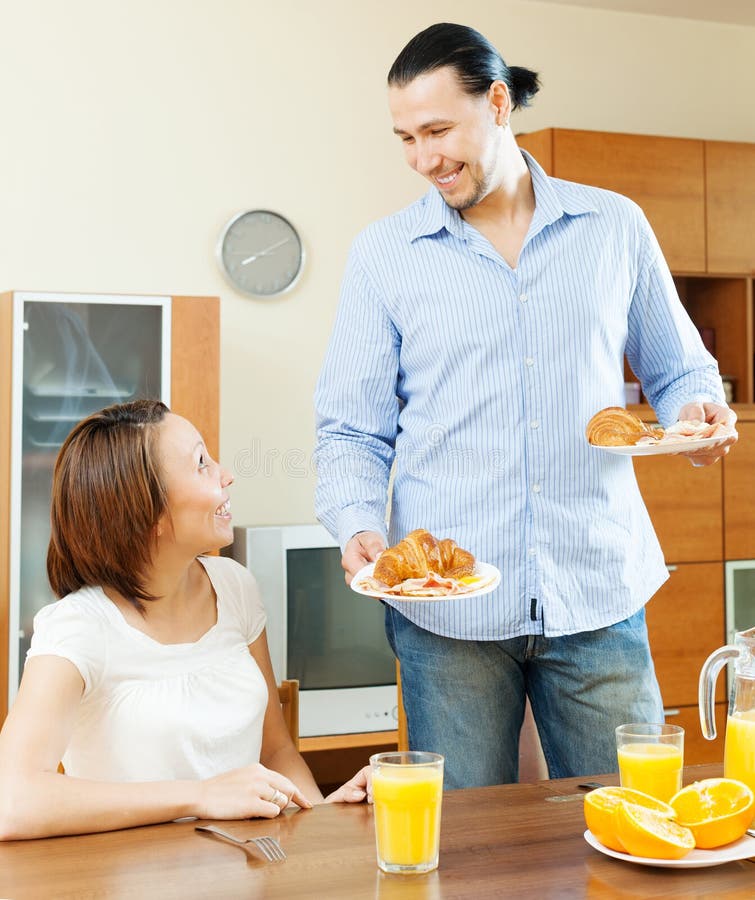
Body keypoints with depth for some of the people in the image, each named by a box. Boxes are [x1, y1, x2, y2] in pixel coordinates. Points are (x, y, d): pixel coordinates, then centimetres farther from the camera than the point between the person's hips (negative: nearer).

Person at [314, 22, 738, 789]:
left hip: (599, 592, 1)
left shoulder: (615, 228, 8)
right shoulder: (383, 254, 5)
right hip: (446, 607, -1)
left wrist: (697, 409, -6)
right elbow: (351, 429, 4)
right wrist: (358, 526, -13)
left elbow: (678, 369, 17)